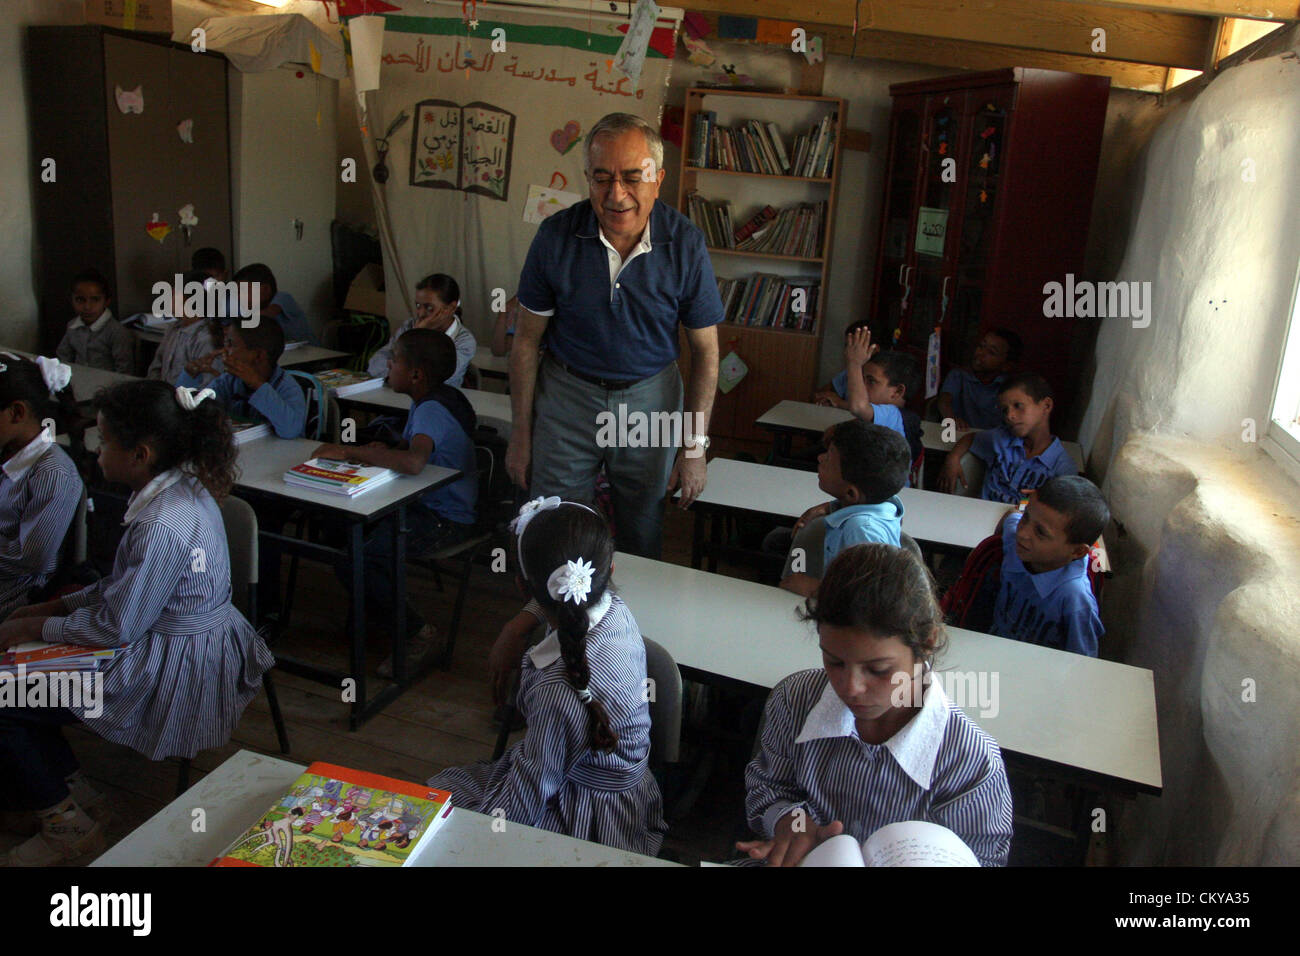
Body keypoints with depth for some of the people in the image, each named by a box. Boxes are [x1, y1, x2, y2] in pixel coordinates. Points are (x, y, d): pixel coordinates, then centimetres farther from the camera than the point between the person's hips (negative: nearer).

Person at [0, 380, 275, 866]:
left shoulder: (161, 526, -30)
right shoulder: (181, 488, 1)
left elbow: (117, 627, -21)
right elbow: (127, 585, 13)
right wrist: (57, 606, 10)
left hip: (177, 669, -10)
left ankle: (67, 825, 18)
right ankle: (68, 786, 31)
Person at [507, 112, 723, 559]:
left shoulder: (685, 245, -13)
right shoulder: (556, 236, -12)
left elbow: (705, 351, -5)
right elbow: (527, 339, -3)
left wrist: (695, 446, -6)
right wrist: (520, 433, -1)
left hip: (650, 396, 0)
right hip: (568, 392, 0)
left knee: (642, 535, 15)